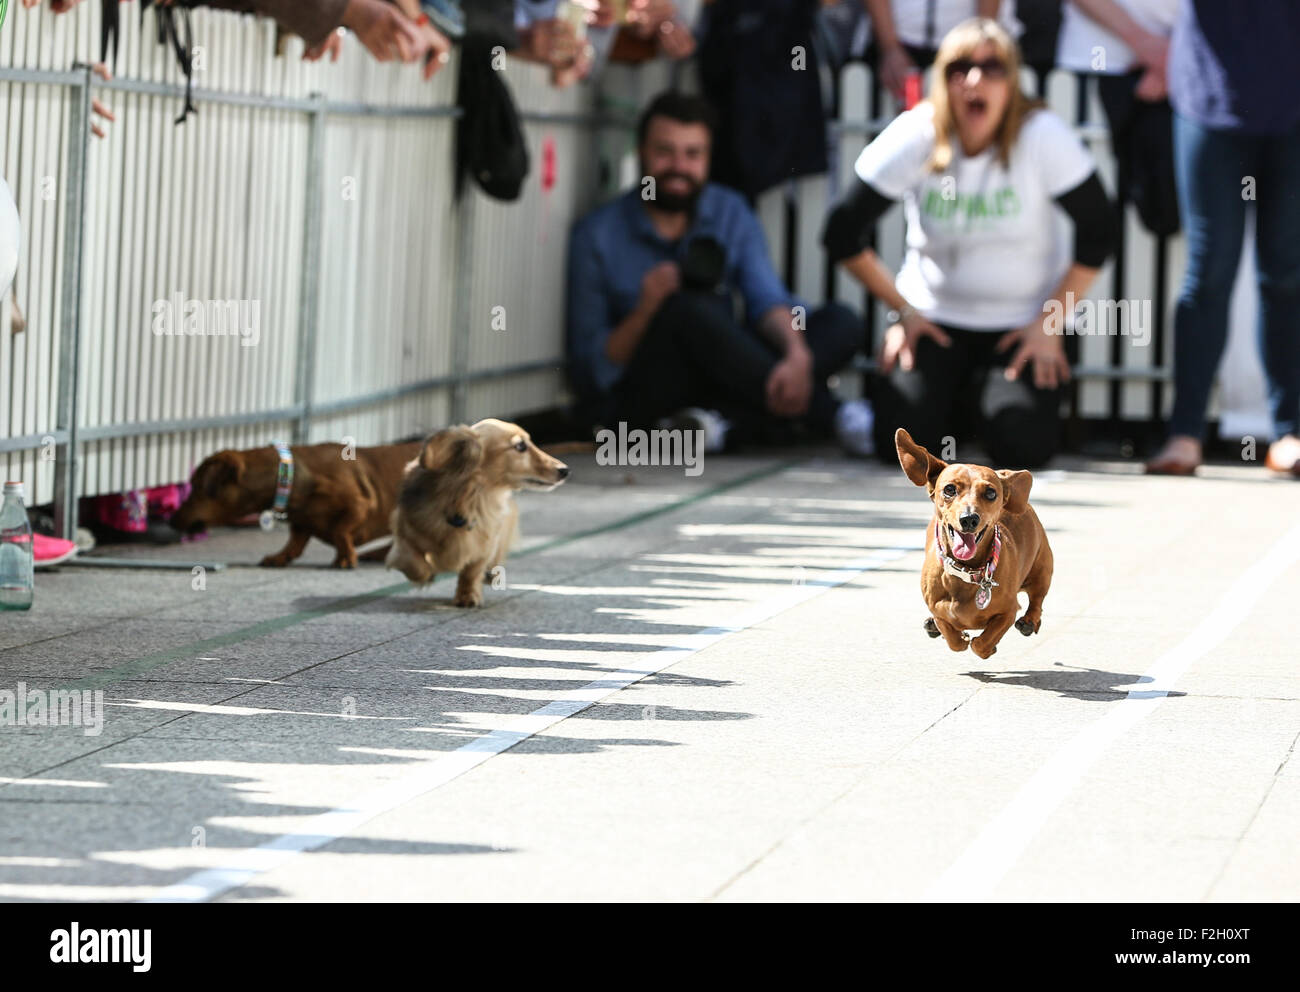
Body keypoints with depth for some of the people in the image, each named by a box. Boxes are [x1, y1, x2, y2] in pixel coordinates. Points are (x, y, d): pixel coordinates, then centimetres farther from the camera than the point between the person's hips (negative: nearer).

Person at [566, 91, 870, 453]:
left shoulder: (730, 212, 8)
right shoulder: (596, 235, -5)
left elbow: (767, 300, -9)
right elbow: (589, 368, -8)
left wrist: (798, 354, -30)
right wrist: (645, 312, -26)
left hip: (715, 385, 5)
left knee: (841, 324, -13)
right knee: (689, 308, -33)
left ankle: (729, 423, -36)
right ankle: (825, 414, -32)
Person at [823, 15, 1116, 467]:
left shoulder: (1043, 137, -16)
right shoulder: (913, 137, -13)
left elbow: (1096, 231, -9)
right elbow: (843, 234, -5)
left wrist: (1050, 323, -10)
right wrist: (902, 310, -5)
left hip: (1022, 323, -1)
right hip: (935, 318, 1)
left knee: (1023, 446, -21)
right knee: (900, 442, -18)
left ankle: (982, 399, 16)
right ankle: (956, 403, 18)